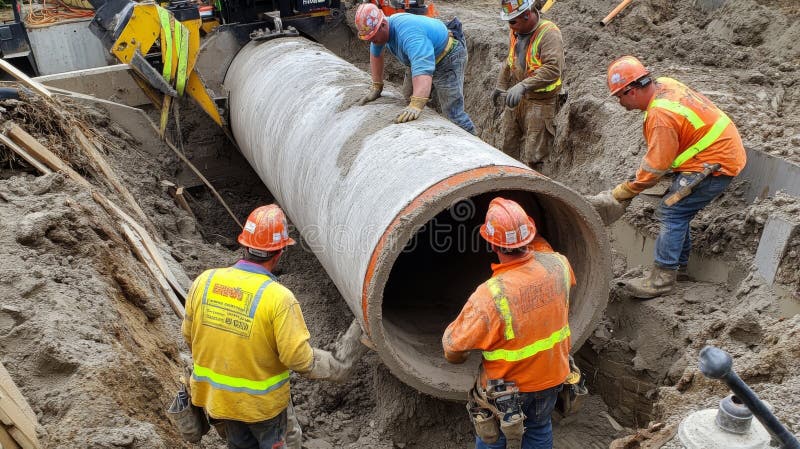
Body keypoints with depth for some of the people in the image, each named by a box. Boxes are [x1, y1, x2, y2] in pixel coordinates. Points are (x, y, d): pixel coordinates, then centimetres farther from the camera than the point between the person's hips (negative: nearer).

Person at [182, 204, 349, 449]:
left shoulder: (205, 281, -14)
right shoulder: (278, 298, -29)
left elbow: (189, 335, 0)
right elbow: (299, 358, -24)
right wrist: (335, 370, -5)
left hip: (215, 393, 4)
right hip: (262, 401, -4)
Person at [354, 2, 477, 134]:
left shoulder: (408, 33, -38)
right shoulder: (381, 29, -9)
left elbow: (423, 68, -52)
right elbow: (375, 54, 11)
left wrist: (416, 105, -63)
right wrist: (376, 87, 8)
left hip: (448, 58, -9)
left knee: (452, 112, -15)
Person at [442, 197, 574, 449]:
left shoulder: (491, 296, -36)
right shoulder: (557, 265, -21)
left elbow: (455, 346, -22)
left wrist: (453, 356, 0)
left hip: (508, 385, -4)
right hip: (552, 375, 5)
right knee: (539, 429, 31)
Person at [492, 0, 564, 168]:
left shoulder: (549, 33, -19)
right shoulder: (515, 31, 6)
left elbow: (553, 69, -31)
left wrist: (523, 86, -40)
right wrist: (500, 85, 24)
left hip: (539, 102, -8)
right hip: (516, 98, 8)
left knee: (531, 157, -5)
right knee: (509, 149, 16)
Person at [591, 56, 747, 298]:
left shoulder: (661, 116, -28)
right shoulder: (664, 85, 1)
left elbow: (655, 166, -21)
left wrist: (621, 193, -12)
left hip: (715, 163, -10)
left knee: (672, 212, -11)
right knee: (678, 210, 16)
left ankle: (662, 277, -8)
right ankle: (679, 261, 30)